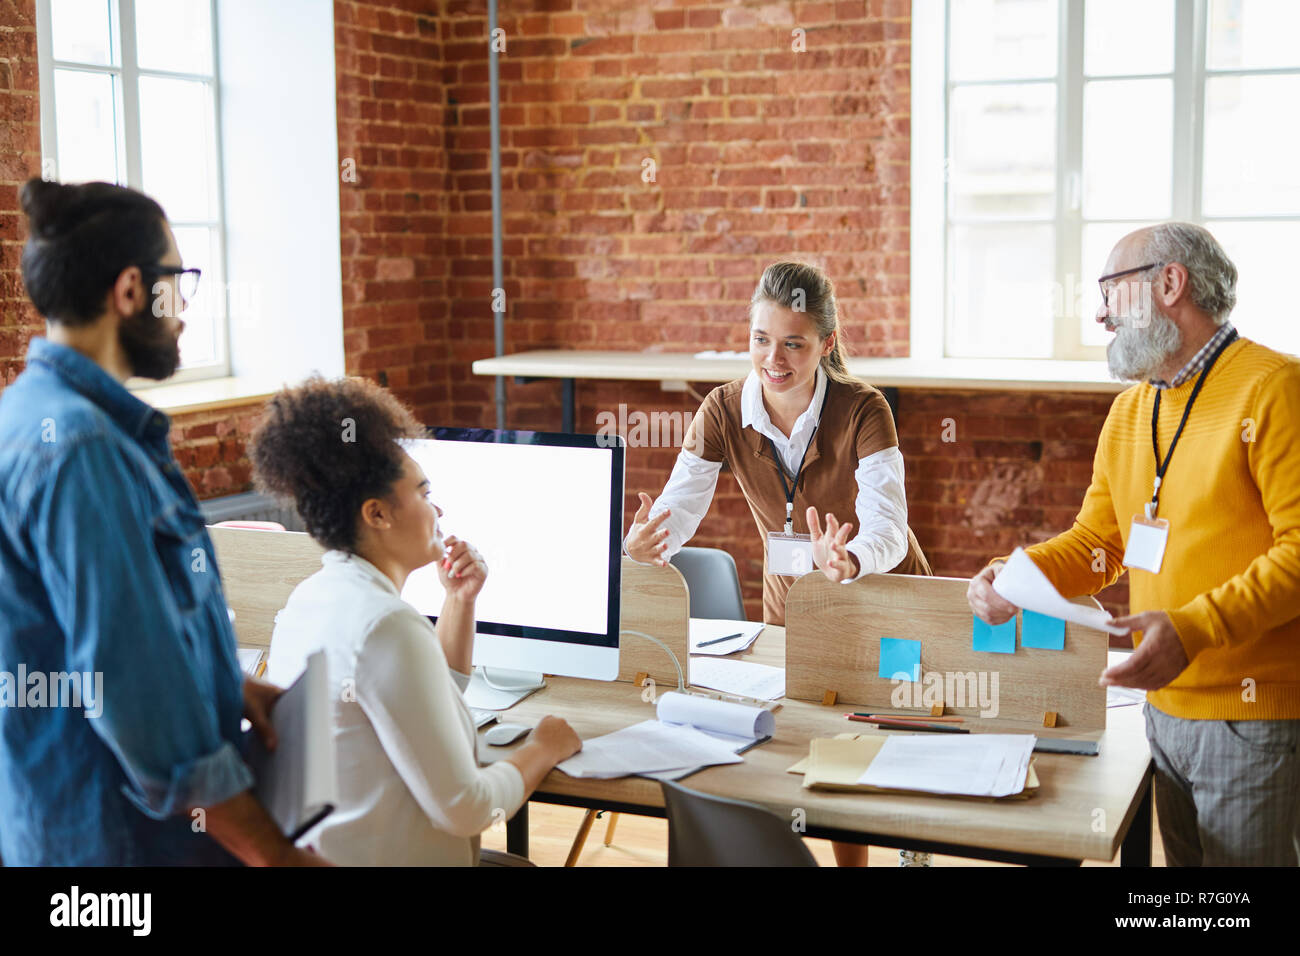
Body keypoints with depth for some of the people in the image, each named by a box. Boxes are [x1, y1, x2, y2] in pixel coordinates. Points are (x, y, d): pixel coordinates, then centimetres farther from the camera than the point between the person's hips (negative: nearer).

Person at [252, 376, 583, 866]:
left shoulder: (311, 597, 5)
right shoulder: (387, 626, -25)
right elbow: (463, 809, -23)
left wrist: (460, 600, 8)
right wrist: (542, 750, -6)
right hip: (374, 858, -9)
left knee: (518, 862, 23)